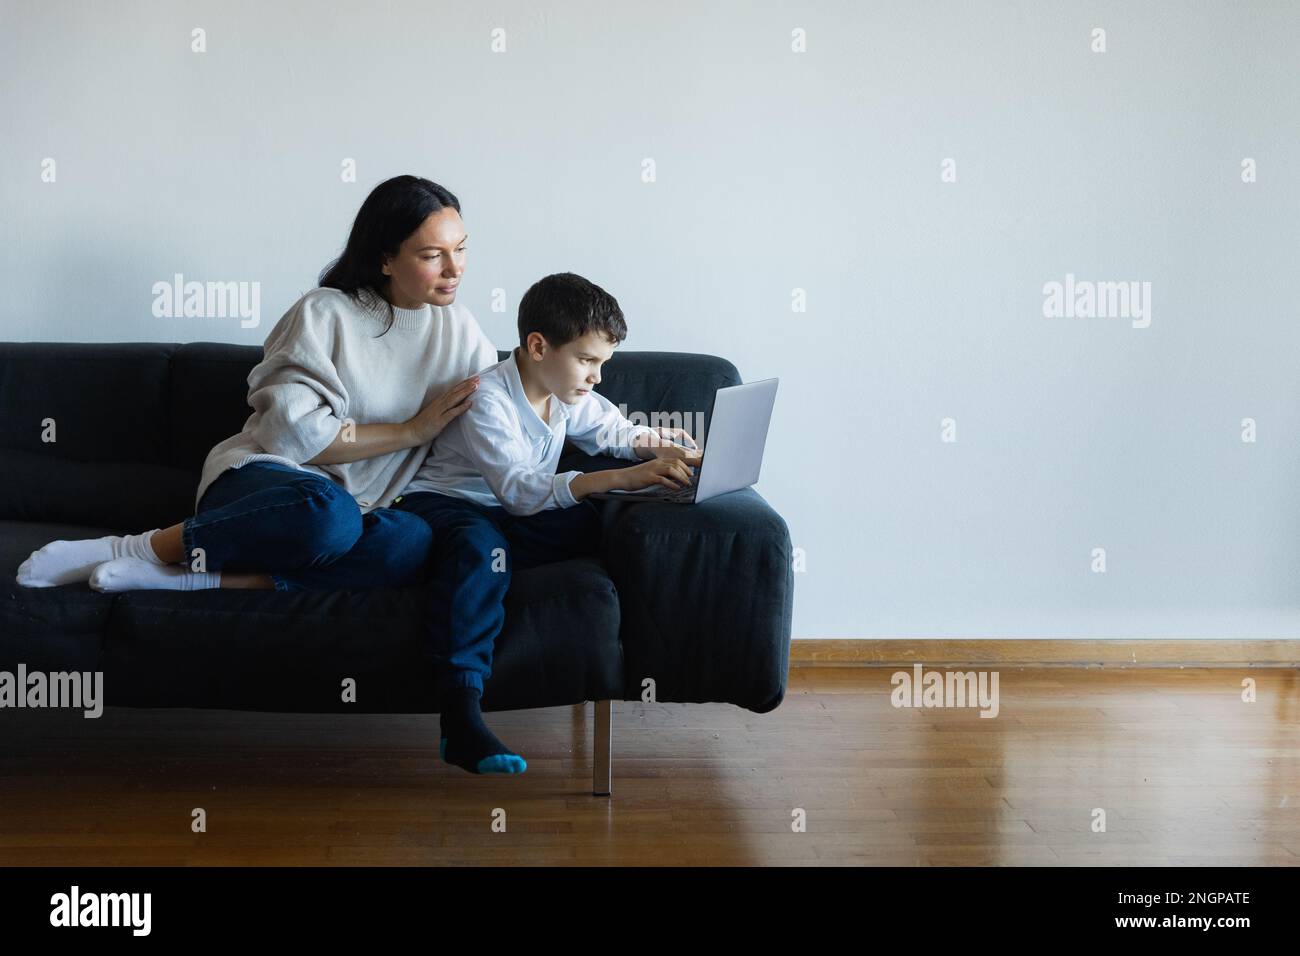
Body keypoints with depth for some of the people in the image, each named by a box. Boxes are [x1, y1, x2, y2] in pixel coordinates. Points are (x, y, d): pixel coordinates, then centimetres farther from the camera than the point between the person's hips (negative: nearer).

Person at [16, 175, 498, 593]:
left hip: (353, 508, 4)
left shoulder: (457, 328, 10)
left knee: (413, 545, -36)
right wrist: (412, 430, -10)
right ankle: (135, 549, -21)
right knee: (326, 512, -43)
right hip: (263, 477, -4)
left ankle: (189, 579, -28)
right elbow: (294, 432, -13)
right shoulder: (326, 313, -4)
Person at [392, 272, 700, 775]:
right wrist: (621, 478, -42)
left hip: (506, 516, 7)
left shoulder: (570, 397, 4)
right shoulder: (487, 398, -21)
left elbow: (616, 431, 21)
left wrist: (653, 443, -6)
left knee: (594, 526, -19)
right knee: (481, 545, -41)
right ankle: (460, 720, -49)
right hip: (441, 503, -7)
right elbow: (519, 489, -33)